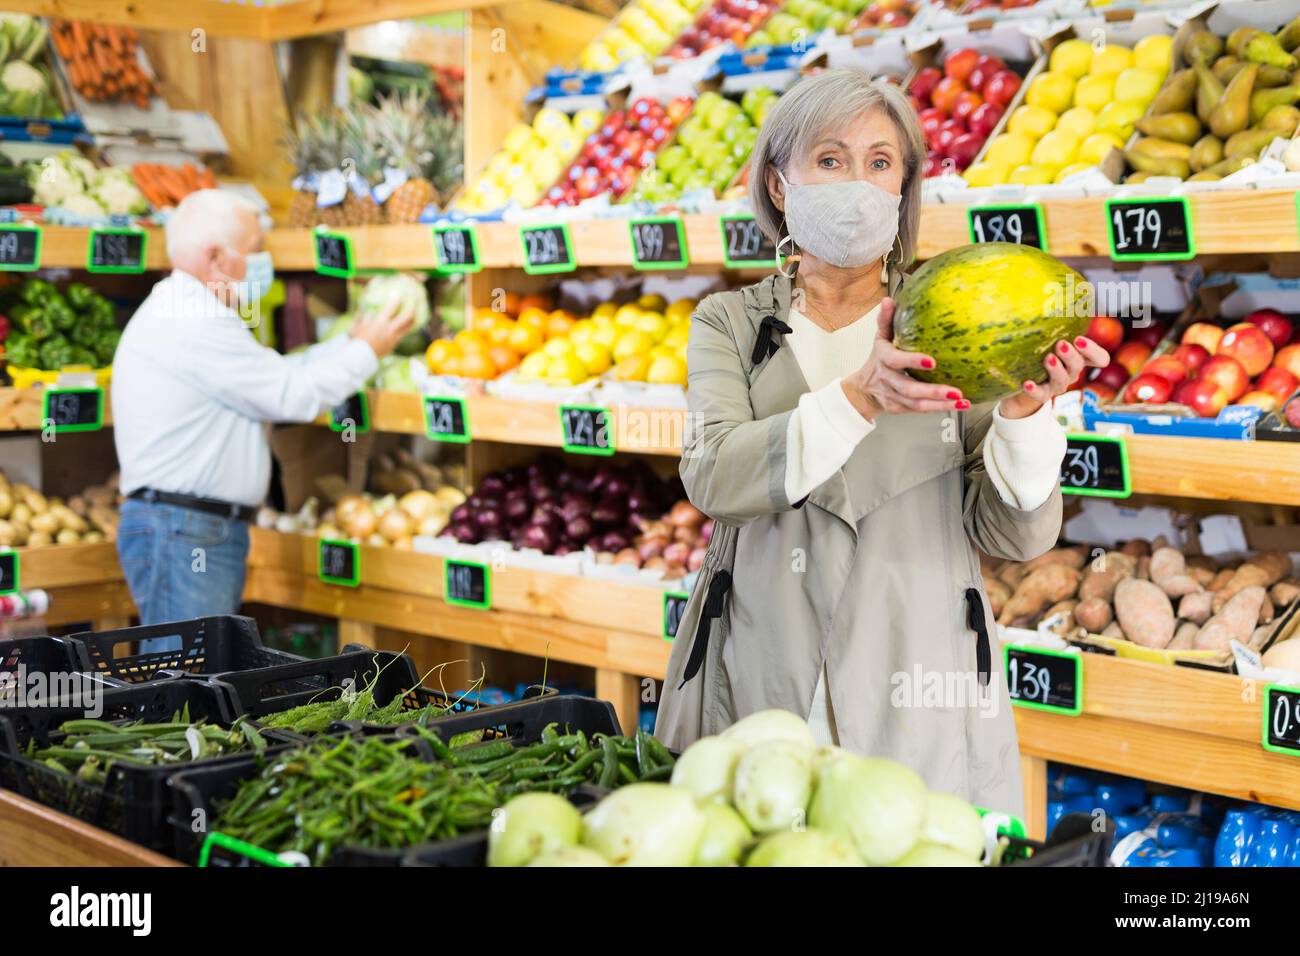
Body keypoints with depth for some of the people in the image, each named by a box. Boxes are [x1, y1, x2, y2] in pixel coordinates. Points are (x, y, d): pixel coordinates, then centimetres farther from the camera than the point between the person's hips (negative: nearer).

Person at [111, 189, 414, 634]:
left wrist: (351, 340, 17)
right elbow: (293, 396, -14)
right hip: (185, 532, -11)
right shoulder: (194, 322, -16)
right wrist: (366, 351, 0)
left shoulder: (179, 314, 19)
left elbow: (276, 375, 20)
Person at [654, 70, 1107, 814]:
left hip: (918, 700, 0)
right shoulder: (730, 324, 6)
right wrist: (857, 398, -27)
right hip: (759, 689, 0)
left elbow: (1018, 535, -3)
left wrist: (1025, 408, -21)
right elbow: (713, 477, -13)